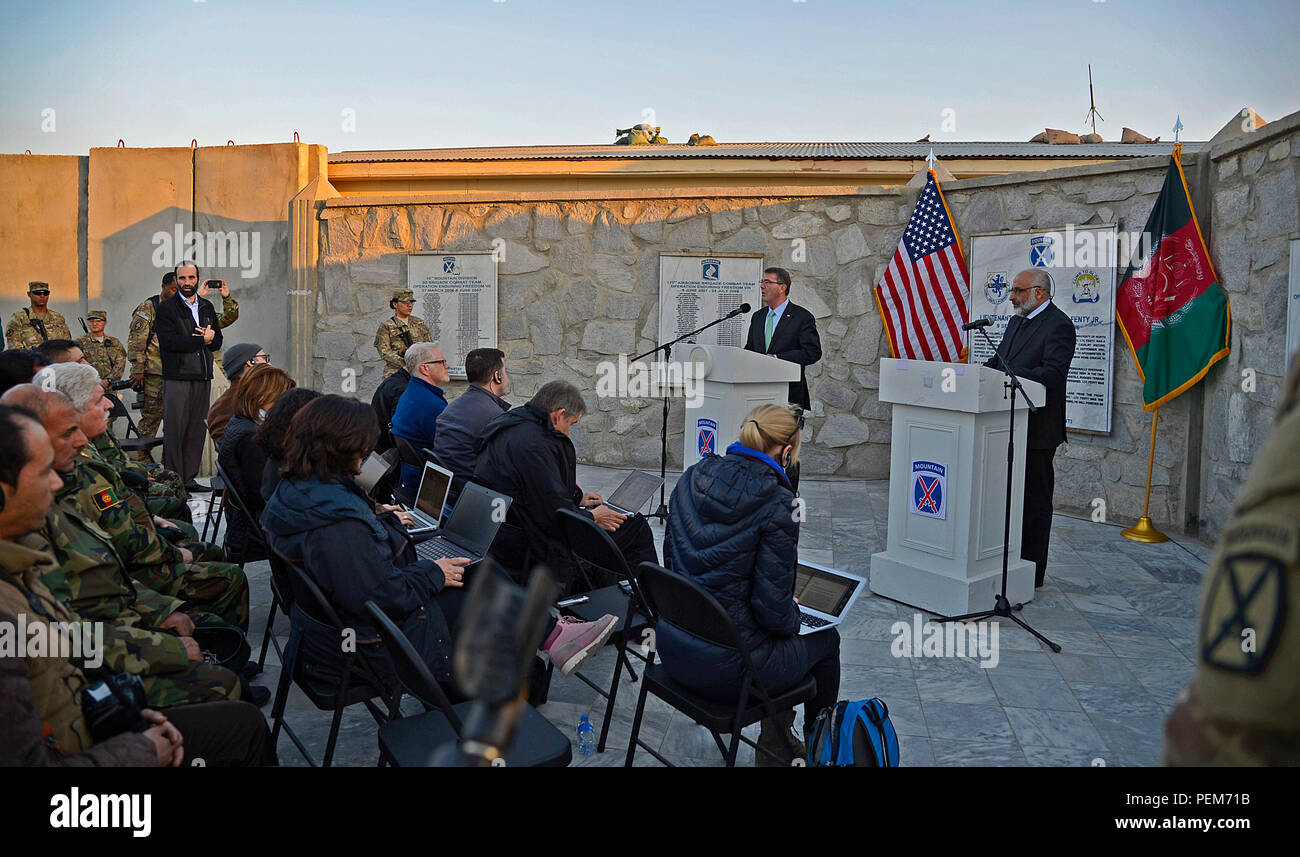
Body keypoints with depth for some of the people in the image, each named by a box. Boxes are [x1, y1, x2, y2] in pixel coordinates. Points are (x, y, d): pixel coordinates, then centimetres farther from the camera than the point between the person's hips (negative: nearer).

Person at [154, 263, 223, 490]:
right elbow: (169, 341, -13)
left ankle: (189, 478, 12)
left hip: (203, 377, 5)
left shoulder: (207, 306, 18)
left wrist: (210, 338, -6)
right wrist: (202, 339, -8)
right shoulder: (166, 308, 0)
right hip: (177, 377, -5)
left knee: (196, 430, 6)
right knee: (175, 429, -6)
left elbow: (217, 341, 17)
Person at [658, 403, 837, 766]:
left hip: (671, 648, 7)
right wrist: (793, 616, 5)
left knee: (788, 633, 31)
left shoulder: (692, 478, 0)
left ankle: (773, 745, 40)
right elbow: (773, 609, -20)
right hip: (721, 670, -7)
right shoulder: (776, 504, -19)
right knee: (827, 640, 21)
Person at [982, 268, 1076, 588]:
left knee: (1034, 500, -2)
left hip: (1037, 429, -9)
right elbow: (999, 361, 20)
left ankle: (1032, 571, 7)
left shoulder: (1058, 325, -11)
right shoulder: (1016, 322, 18)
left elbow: (1053, 373, -23)